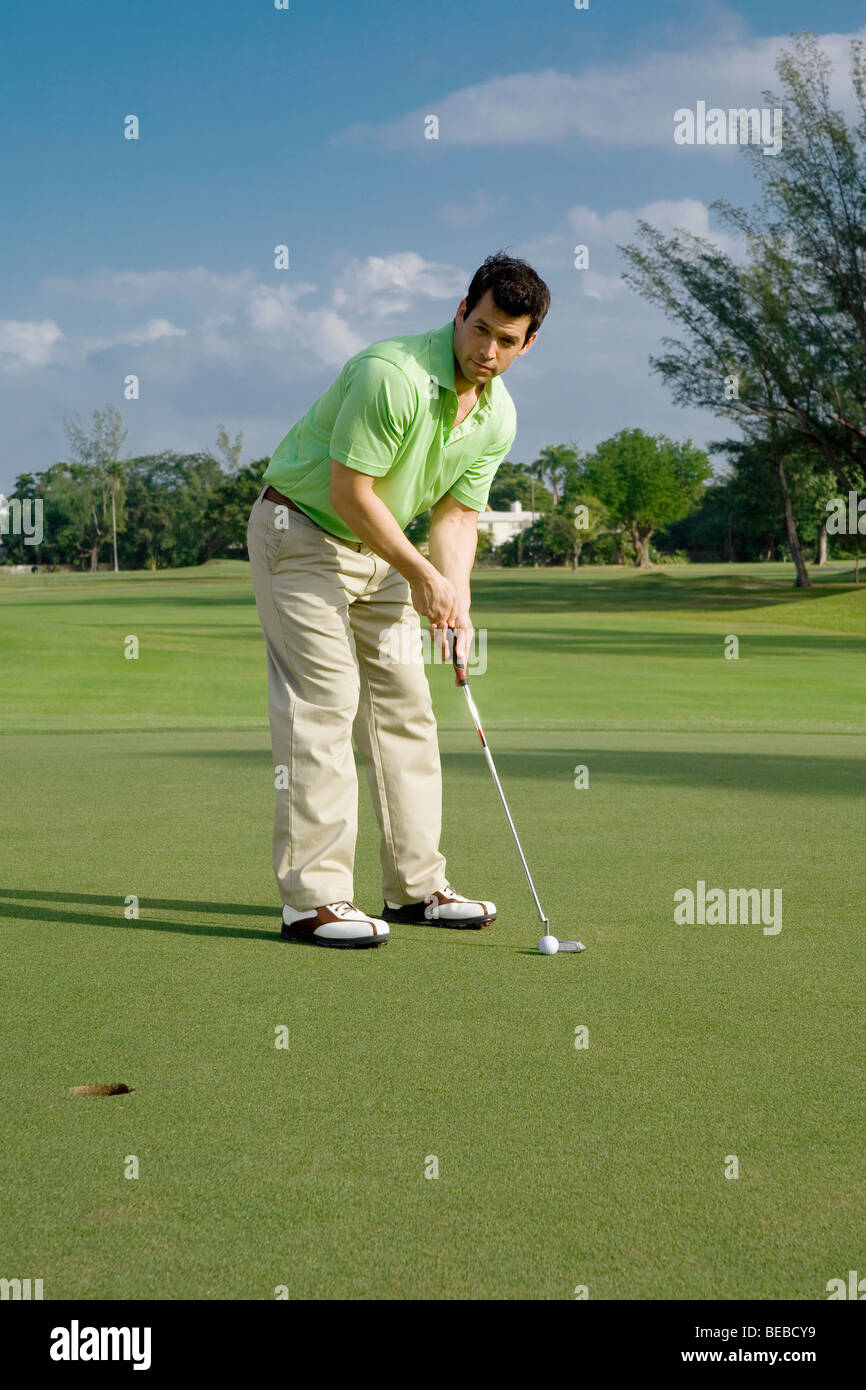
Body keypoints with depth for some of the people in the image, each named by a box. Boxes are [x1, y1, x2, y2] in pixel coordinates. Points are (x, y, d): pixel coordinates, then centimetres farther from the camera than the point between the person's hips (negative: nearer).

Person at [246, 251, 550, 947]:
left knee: (405, 707, 7)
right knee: (323, 706, -13)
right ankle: (313, 898, -12)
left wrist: (456, 597, -13)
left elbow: (457, 514, 3)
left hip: (380, 551, 8)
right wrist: (420, 575, -18)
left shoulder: (498, 417, -1)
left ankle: (417, 885, 15)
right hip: (302, 532, -8)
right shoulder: (393, 374, -27)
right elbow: (350, 491, -24)